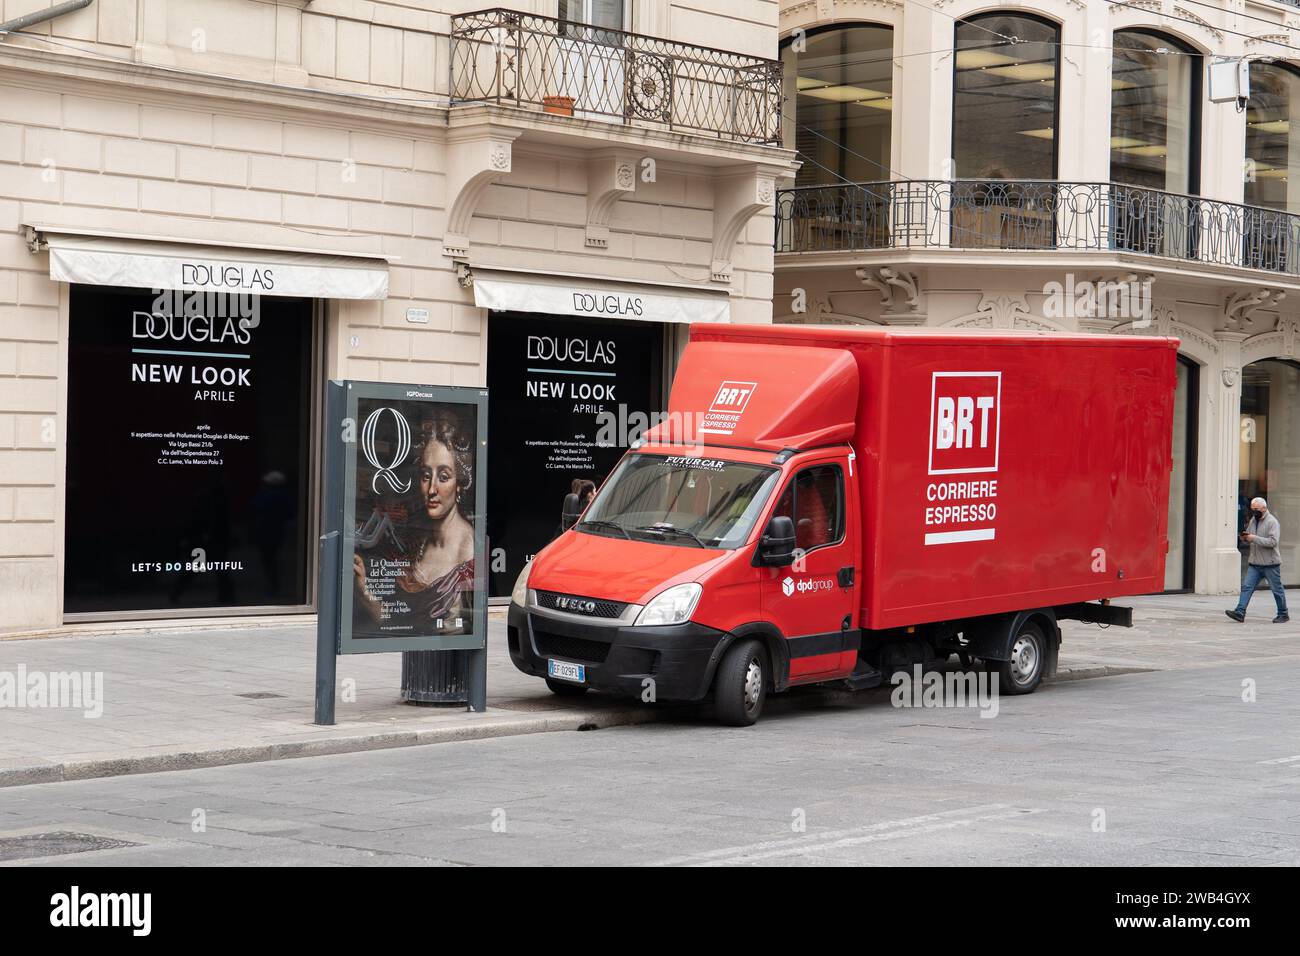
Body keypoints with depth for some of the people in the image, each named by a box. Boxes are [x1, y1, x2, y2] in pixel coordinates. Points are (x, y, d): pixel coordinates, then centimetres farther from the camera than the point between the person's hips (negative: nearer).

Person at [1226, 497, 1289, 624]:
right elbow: (1248, 540, 22)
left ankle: (1283, 615, 19)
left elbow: (1273, 541, -23)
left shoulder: (1272, 522, -12)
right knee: (1247, 587, -5)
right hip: (1255, 563, 7)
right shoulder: (1253, 520, 12)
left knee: (1277, 590, 5)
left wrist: (1254, 538, -24)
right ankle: (1240, 612, -11)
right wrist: (1244, 538, -3)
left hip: (1270, 563, -7)